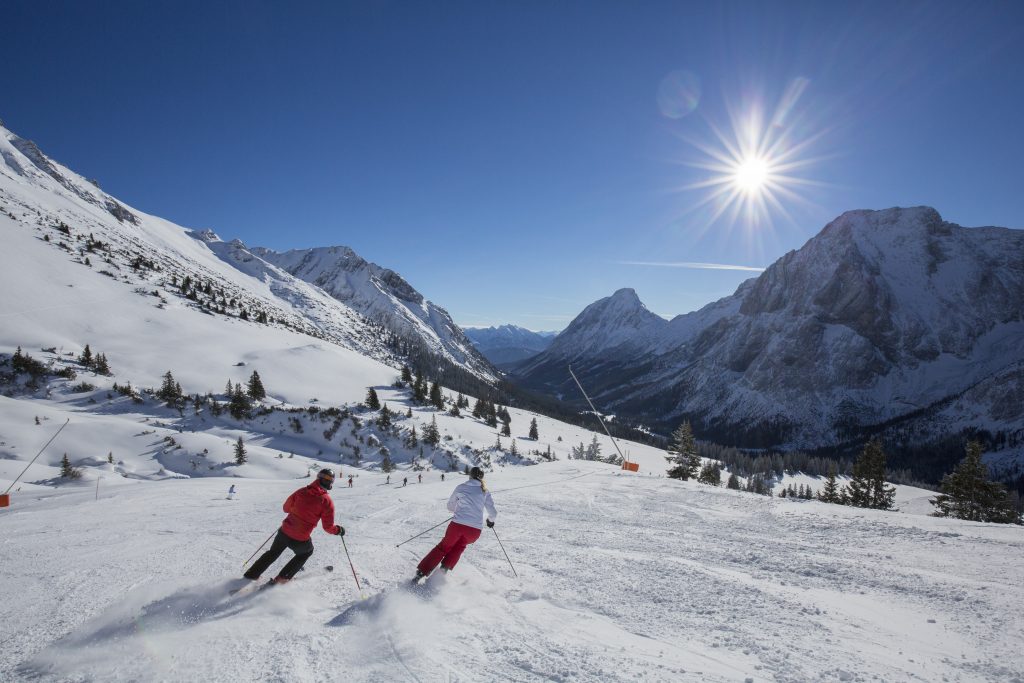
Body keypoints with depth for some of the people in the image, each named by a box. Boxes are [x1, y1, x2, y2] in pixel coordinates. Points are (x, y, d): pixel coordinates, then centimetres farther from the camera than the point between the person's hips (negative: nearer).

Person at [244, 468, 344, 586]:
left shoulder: (302, 491, -1)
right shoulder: (327, 501, -13)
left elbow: (286, 508, 12)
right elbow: (328, 527, -9)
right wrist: (338, 530, 9)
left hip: (284, 532, 4)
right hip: (300, 540, -3)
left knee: (273, 553, 32)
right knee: (307, 552, 31)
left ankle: (252, 574, 38)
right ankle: (283, 577, 27)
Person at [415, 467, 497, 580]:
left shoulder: (461, 487, 9)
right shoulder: (485, 492, 9)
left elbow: (450, 507, 20)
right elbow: (493, 513, 9)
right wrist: (491, 520, 31)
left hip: (457, 525, 0)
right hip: (475, 530, 0)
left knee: (444, 547, 21)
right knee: (459, 547, 29)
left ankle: (421, 571, 17)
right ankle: (444, 569, 15)